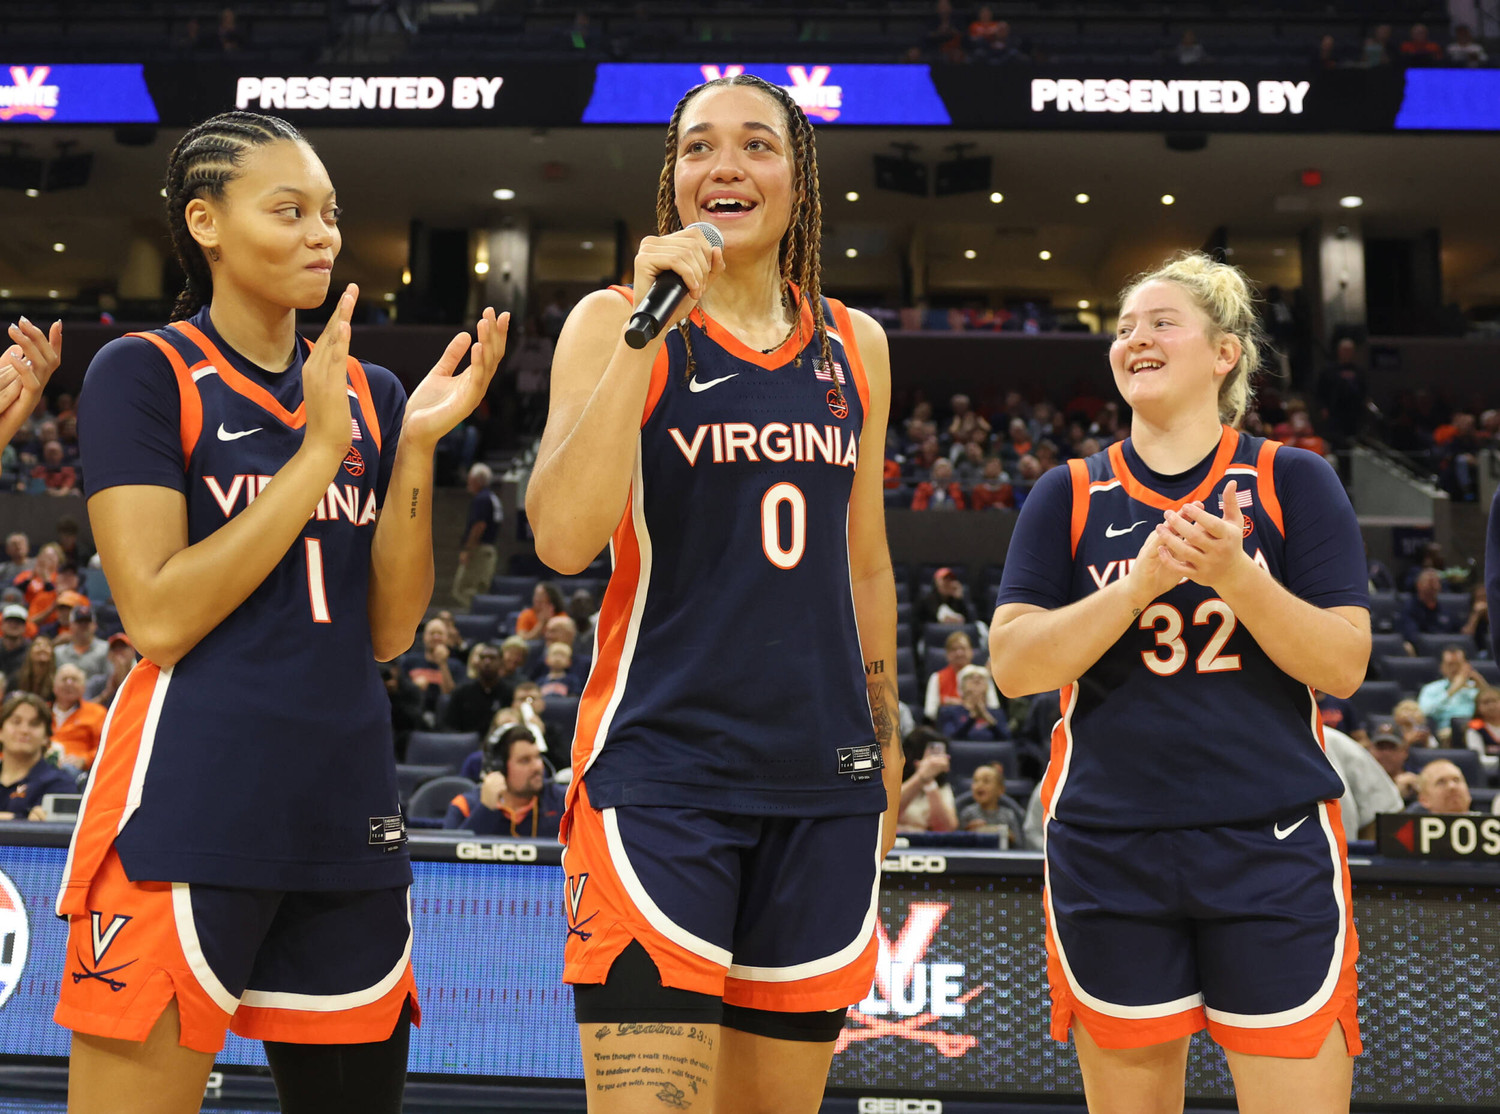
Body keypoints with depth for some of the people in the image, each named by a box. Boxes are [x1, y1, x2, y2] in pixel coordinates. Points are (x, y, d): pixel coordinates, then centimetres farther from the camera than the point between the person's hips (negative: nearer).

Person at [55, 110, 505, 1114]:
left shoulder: (370, 392, 12)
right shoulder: (144, 373, -3)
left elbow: (389, 629, 7)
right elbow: (158, 616, -13)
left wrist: (417, 442, -4)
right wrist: (321, 451, -13)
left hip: (345, 808, 6)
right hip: (189, 812, -5)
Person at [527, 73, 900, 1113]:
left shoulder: (856, 345, 11)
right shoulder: (616, 322, -1)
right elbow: (564, 540, -16)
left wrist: (886, 740, 21)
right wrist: (647, 326, -18)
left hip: (823, 776, 4)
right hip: (661, 765, -4)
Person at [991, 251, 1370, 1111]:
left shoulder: (1295, 482, 3)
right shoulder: (1070, 496, 7)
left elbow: (1345, 667, -3)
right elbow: (1012, 666, -3)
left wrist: (1235, 576, -19)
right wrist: (1136, 587, -16)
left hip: (1272, 846, -1)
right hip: (1109, 851, 2)